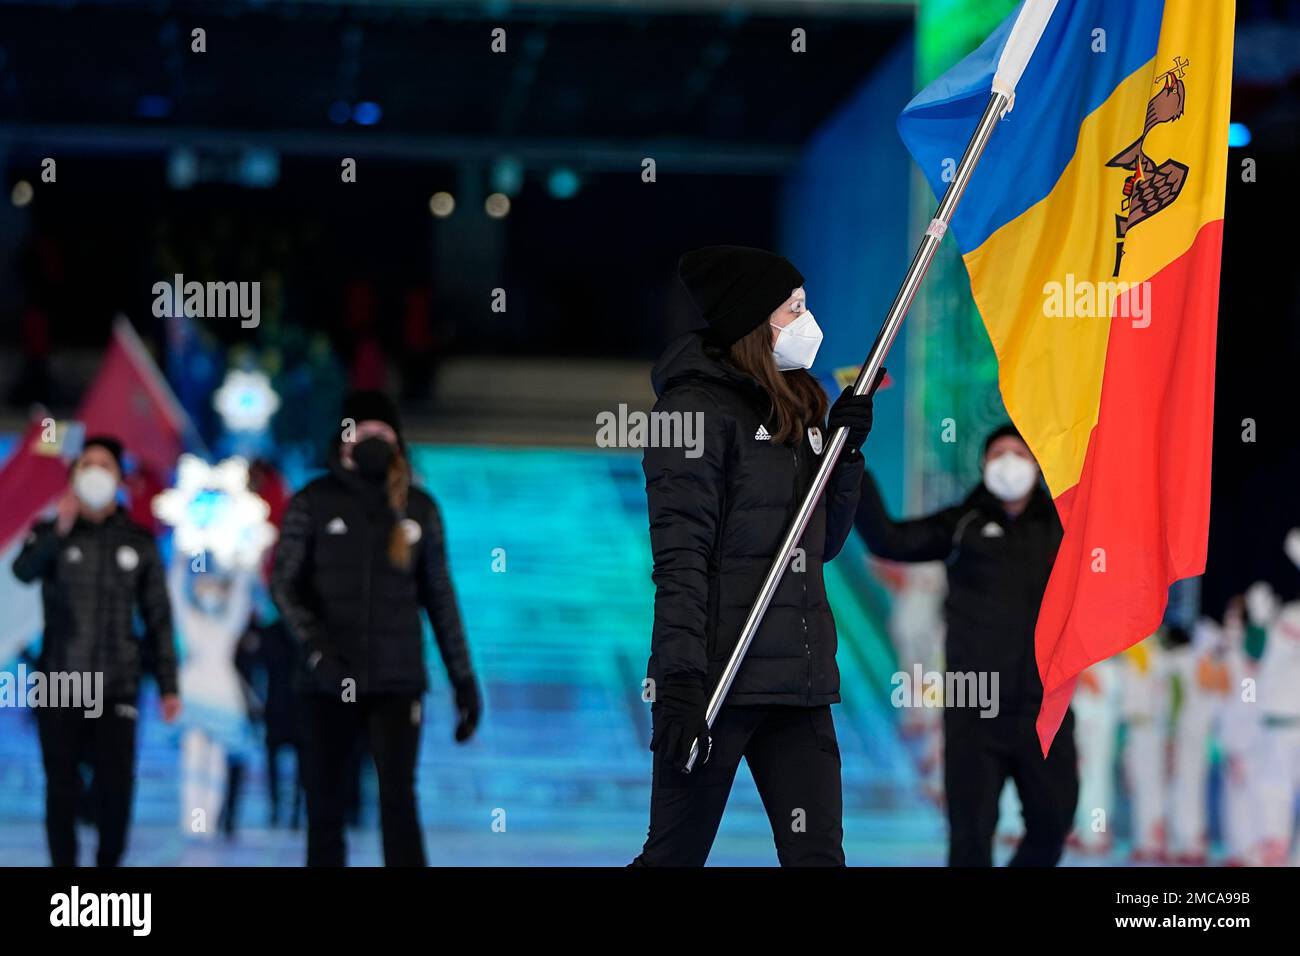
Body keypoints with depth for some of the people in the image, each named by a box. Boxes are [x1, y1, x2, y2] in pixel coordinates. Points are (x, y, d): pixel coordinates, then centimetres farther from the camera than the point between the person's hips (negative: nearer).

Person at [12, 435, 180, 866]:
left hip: (118, 686, 1)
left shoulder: (139, 542, 8)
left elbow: (158, 617, 10)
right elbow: (24, 571, -19)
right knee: (62, 786, 0)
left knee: (116, 786, -4)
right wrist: (61, 529, -37)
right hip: (61, 684, -1)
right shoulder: (50, 534, 3)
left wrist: (168, 685, 3)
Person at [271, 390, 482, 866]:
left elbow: (440, 598, 11)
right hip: (330, 682, 0)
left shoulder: (419, 509, 7)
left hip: (398, 680, 0)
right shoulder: (313, 503, 2)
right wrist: (315, 645, -18)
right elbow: (284, 583, -2)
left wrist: (464, 679, 8)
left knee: (398, 799, -12)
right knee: (325, 804, 4)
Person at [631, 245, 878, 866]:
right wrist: (679, 679, -22)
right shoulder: (698, 408, -7)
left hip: (798, 677, 7)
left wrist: (845, 447, 5)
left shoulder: (797, 409, 17)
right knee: (675, 856, -1)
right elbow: (680, 559, -14)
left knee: (817, 854, 1)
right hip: (717, 679, -7)